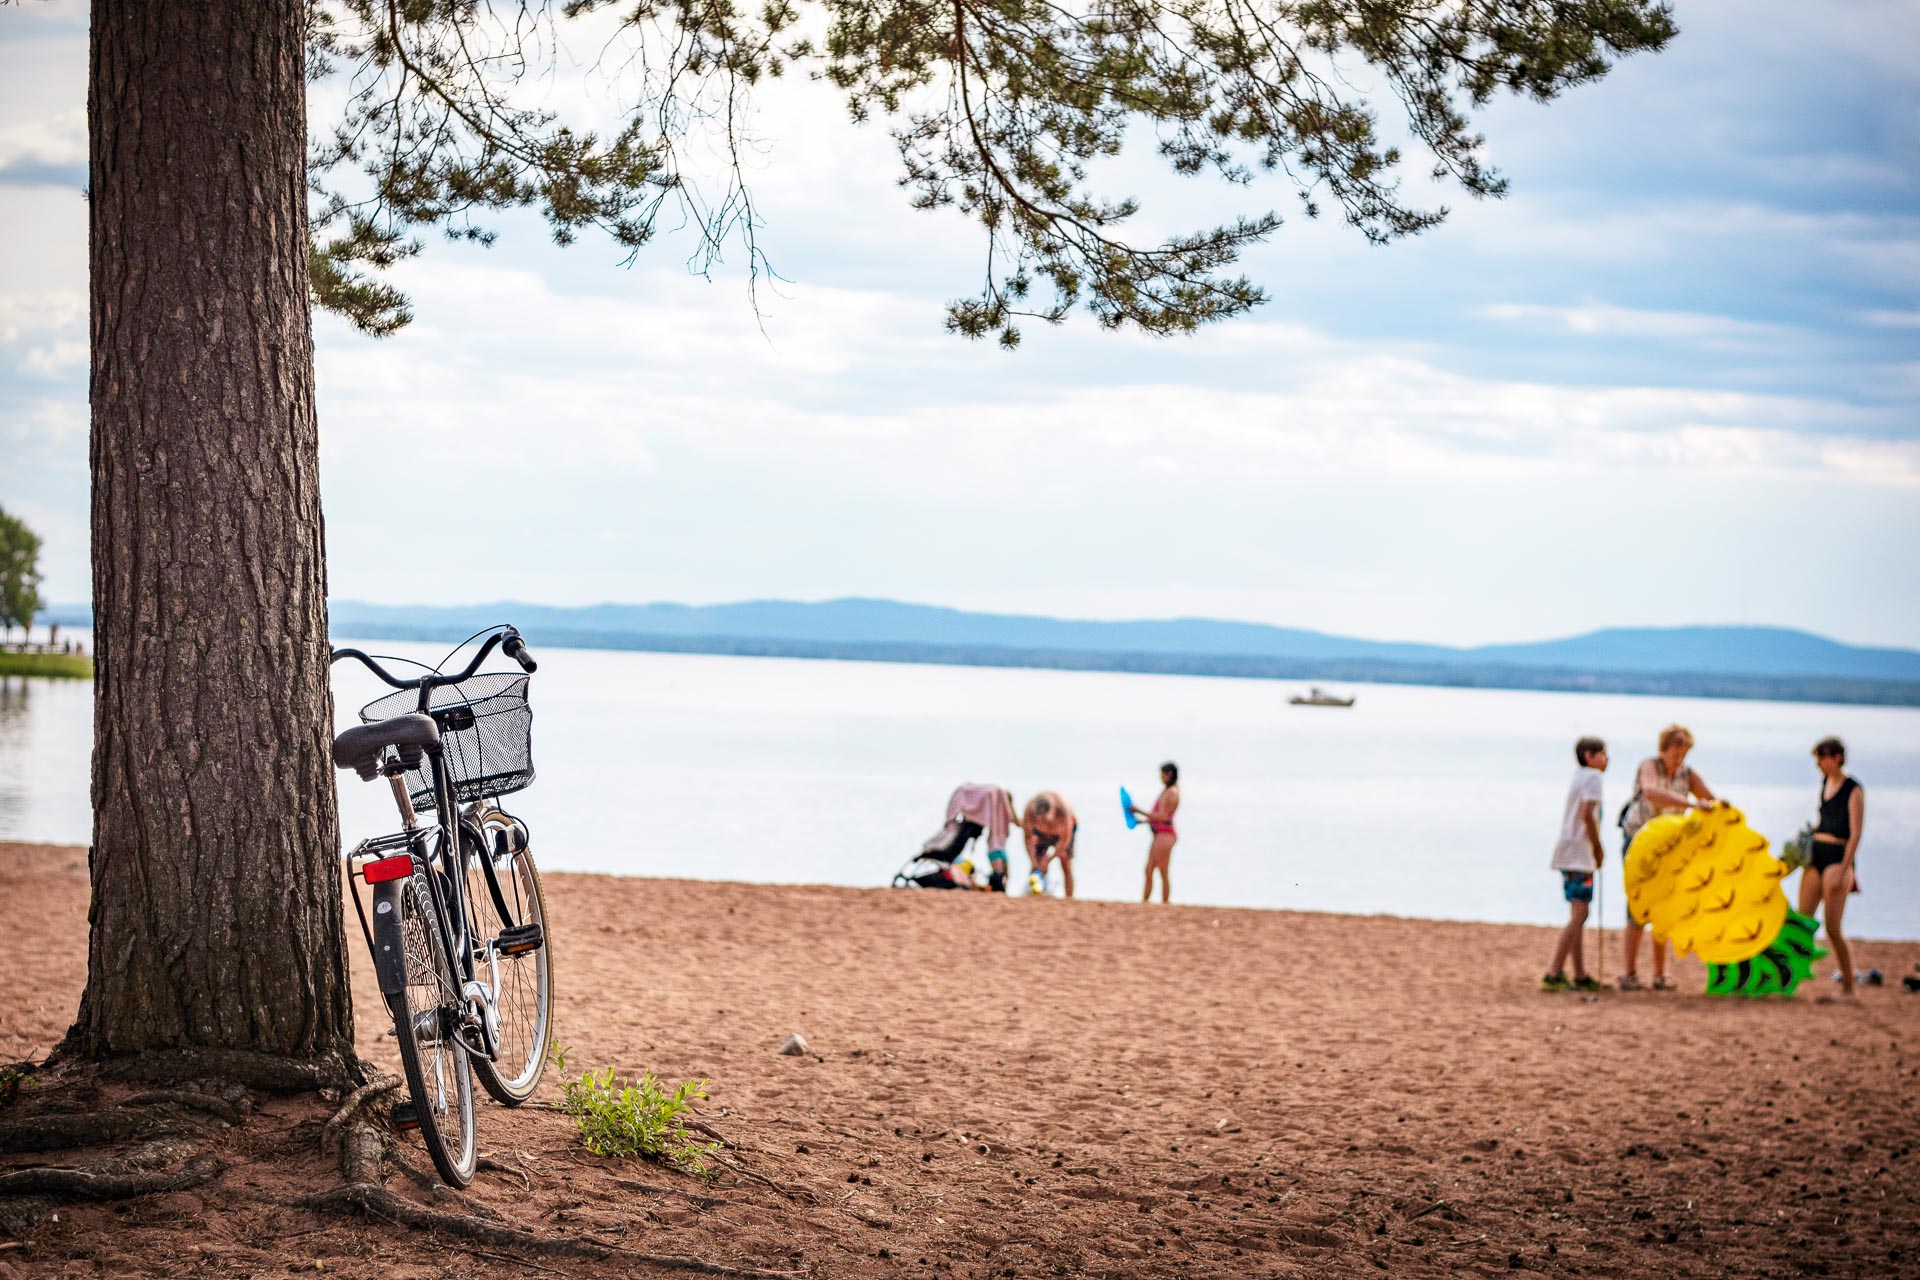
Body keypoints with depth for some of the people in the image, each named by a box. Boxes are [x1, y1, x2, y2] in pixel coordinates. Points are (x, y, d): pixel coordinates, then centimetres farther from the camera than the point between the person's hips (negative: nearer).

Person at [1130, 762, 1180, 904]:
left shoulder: (1172, 792, -12)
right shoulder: (1167, 791, 17)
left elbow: (1161, 817, -17)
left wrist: (1139, 811, -11)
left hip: (1165, 834, -10)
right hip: (1159, 834, 10)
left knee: (1163, 873, -6)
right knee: (1148, 871, 8)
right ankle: (1143, 902, 11)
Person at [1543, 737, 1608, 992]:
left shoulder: (1578, 776, 20)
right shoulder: (1592, 777, -8)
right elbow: (1587, 814, -20)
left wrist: (1594, 848, 10)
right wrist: (1598, 848, -10)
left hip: (1569, 856, 10)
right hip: (1579, 856, -10)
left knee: (1578, 916, 13)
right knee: (1579, 915, -12)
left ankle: (1580, 977, 16)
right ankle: (1553, 975, -17)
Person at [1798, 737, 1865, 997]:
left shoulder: (1854, 790, -10)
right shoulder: (1825, 782, 12)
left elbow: (1855, 834, -13)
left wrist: (1843, 871, -19)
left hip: (1838, 856, -7)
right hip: (1815, 855, 7)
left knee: (1832, 928, -8)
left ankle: (1848, 985, 2)